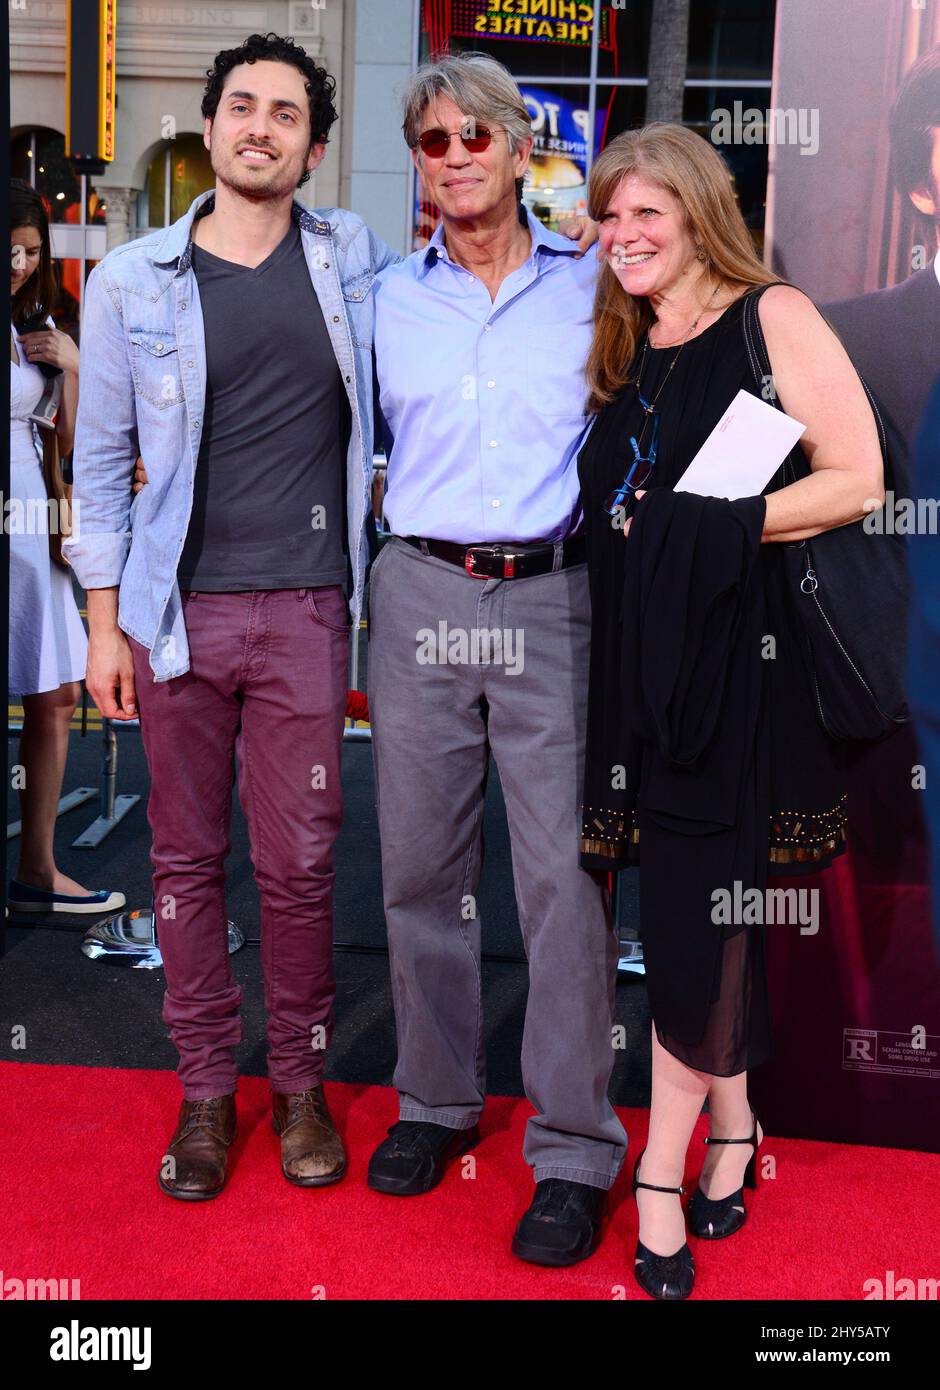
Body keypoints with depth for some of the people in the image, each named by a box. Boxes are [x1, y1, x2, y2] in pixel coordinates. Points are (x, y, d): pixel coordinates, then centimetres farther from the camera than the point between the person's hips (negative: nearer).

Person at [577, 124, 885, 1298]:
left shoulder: (772, 318, -2)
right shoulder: (622, 354, 17)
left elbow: (857, 478, -10)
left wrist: (714, 527, -14)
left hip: (737, 657, -6)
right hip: (642, 665, 6)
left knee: (694, 915, -4)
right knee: (705, 911, 11)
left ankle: (663, 1176, 5)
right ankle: (731, 1131, 26)